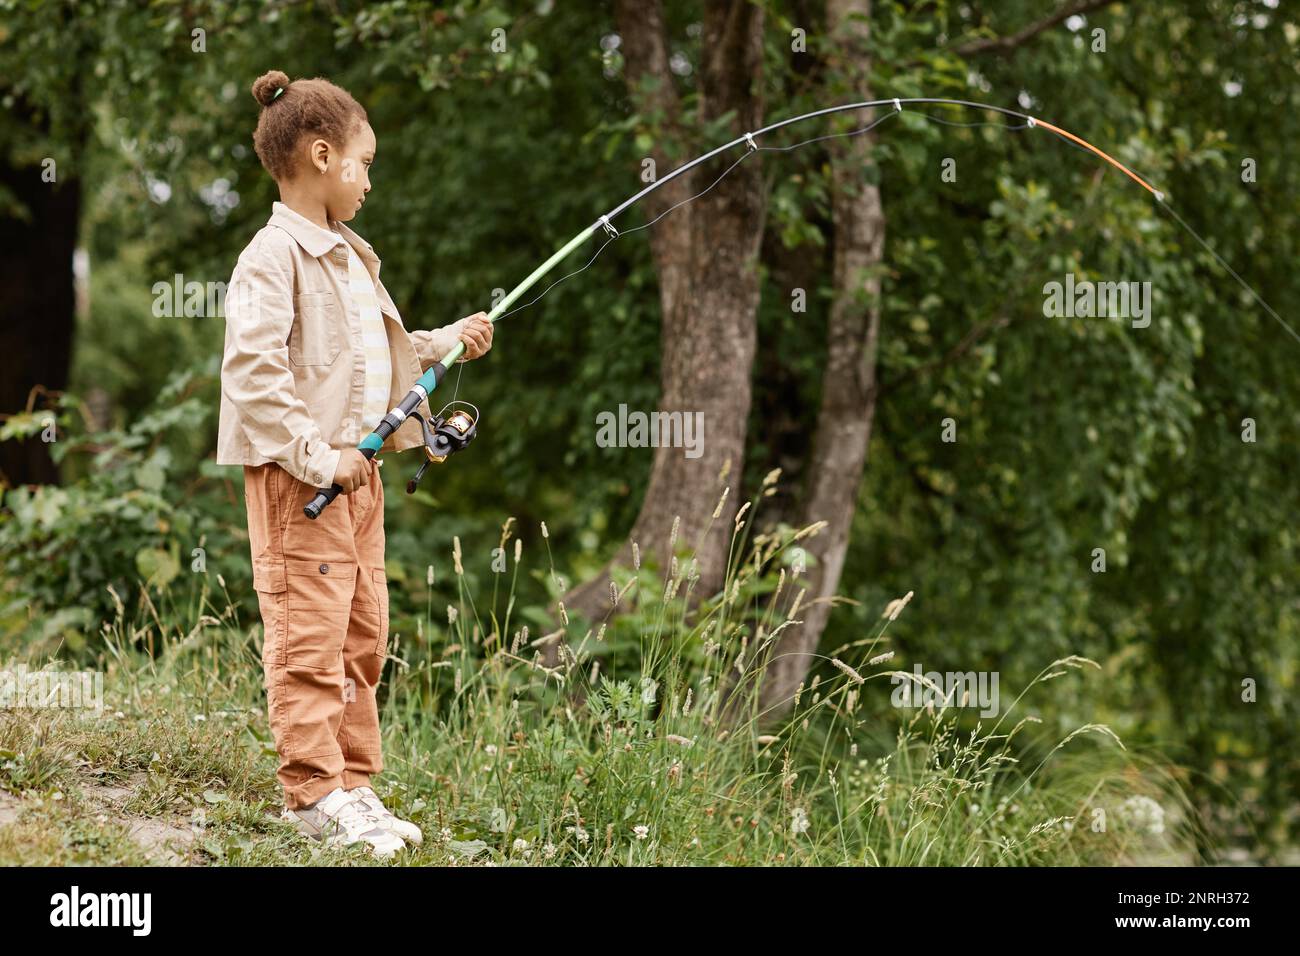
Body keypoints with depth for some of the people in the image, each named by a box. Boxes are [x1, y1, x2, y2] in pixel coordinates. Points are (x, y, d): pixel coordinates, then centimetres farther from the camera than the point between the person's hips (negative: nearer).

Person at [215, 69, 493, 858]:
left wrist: (446, 343, 15)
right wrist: (316, 455, -22)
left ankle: (353, 783, 19)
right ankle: (313, 791, 0)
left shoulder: (349, 257, 17)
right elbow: (252, 369, -22)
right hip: (297, 480, -10)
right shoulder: (275, 255, -13)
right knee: (309, 638, -5)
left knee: (363, 638, 12)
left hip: (356, 473, 10)